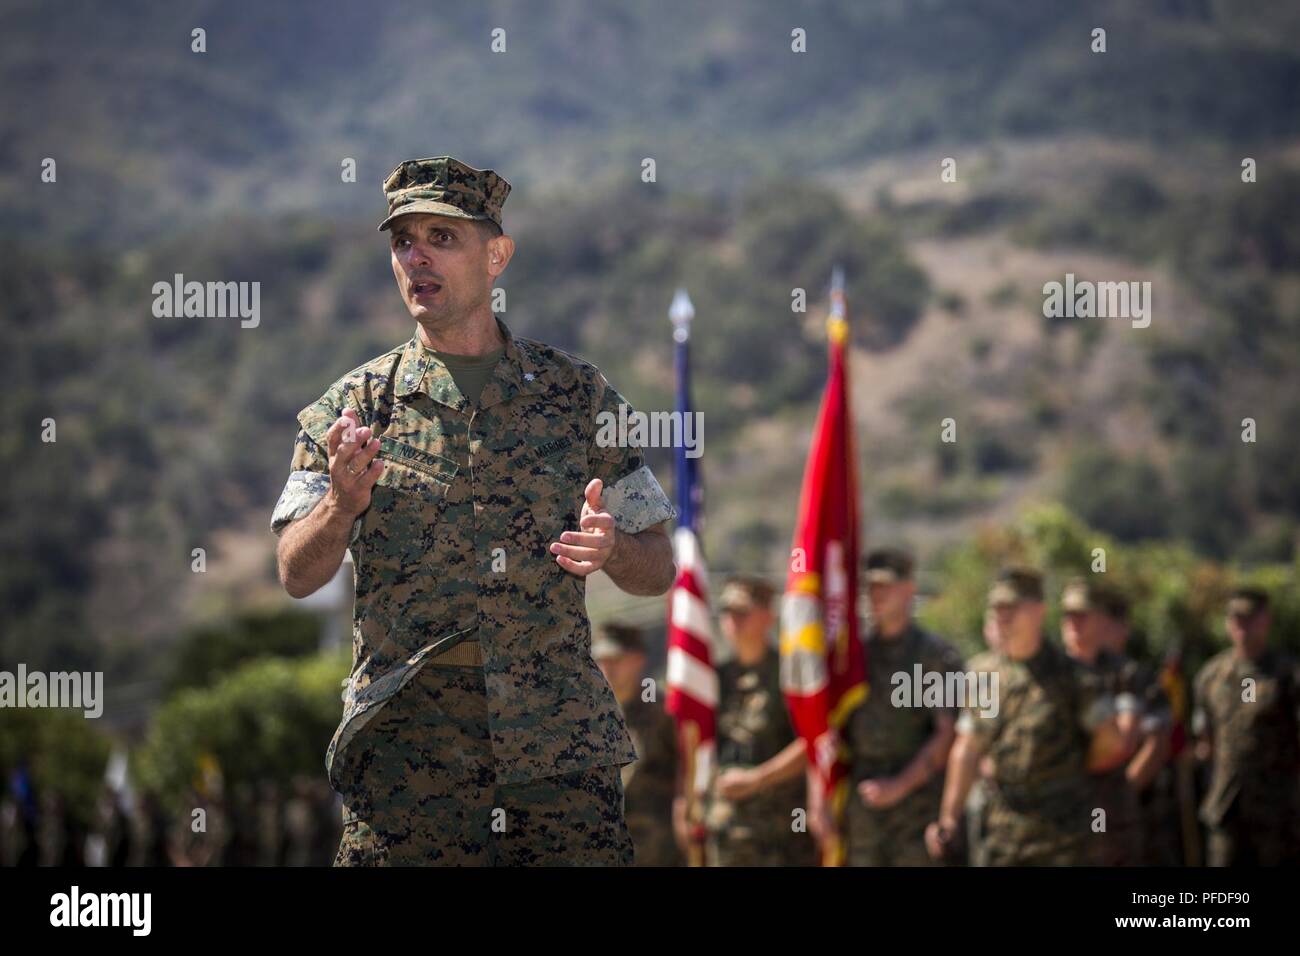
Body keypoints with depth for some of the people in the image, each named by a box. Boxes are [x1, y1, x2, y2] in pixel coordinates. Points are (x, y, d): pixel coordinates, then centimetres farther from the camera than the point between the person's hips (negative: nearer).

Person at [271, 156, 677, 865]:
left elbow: (658, 568, 11)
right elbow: (297, 576, -2)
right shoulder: (352, 407, 6)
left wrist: (613, 549, -11)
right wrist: (342, 504, -22)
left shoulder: (579, 395, 9)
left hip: (563, 756, 1)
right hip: (406, 751, -1)